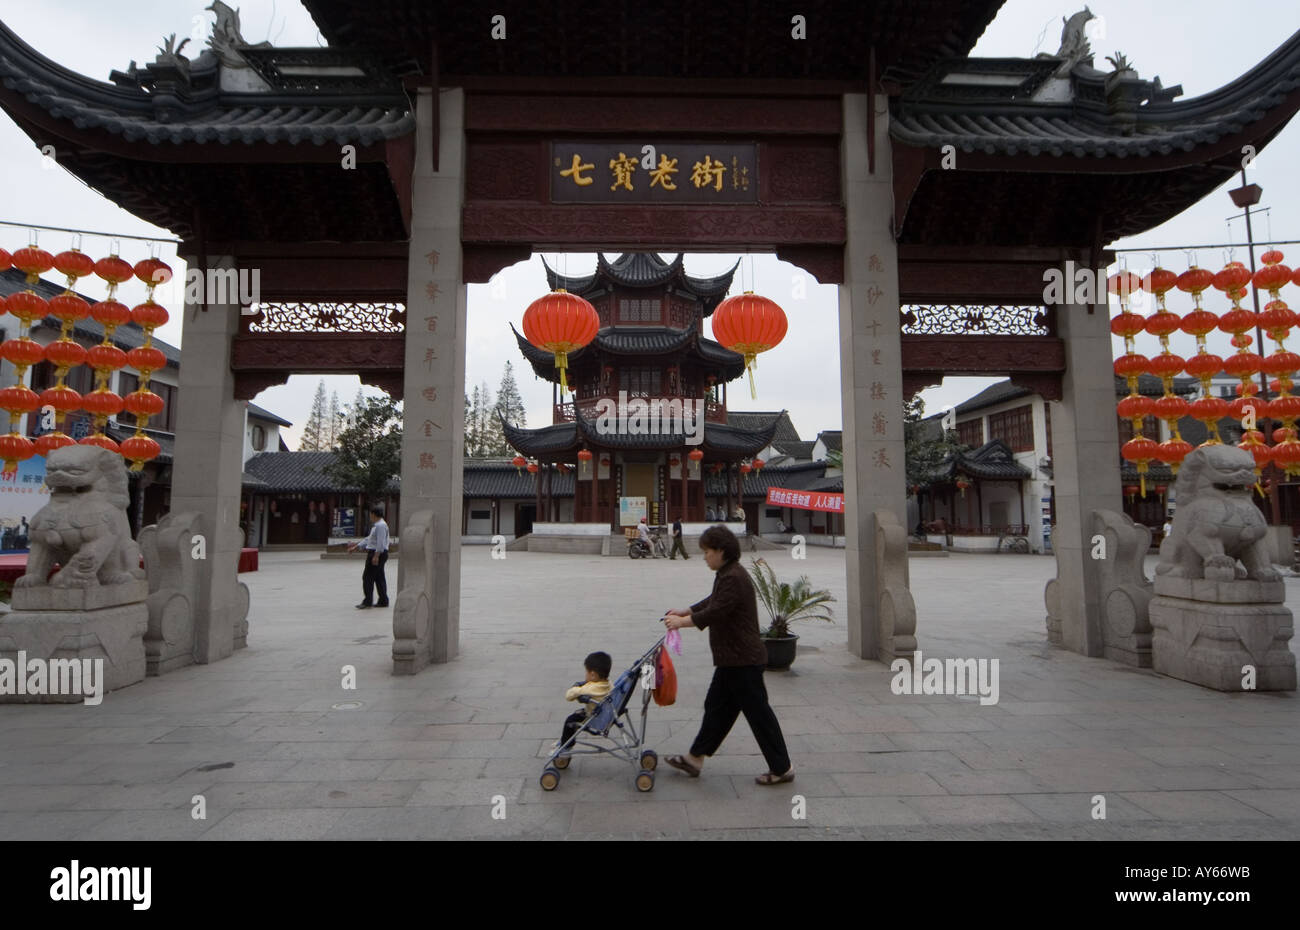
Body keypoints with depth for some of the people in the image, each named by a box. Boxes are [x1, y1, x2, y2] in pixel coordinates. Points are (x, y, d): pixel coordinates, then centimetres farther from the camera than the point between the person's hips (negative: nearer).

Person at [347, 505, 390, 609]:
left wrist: (376, 555, -27)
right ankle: (383, 601, 14)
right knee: (379, 577, 11)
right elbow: (369, 539, 24)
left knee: (368, 577, -6)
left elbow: (381, 542, -23)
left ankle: (367, 601, -3)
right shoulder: (376, 525, 18)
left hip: (377, 553, -10)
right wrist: (356, 546, 27)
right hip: (375, 553, 10)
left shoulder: (381, 525, -16)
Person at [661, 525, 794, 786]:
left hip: (743, 659, -11)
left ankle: (782, 769, 13)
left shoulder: (733, 578, -22)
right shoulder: (727, 574, 12)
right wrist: (684, 611, 14)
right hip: (732, 658, 11)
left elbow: (715, 613, -24)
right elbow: (712, 602, 23)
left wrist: (682, 622, -14)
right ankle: (695, 759, 26)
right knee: (717, 706, 16)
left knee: (757, 711, 0)